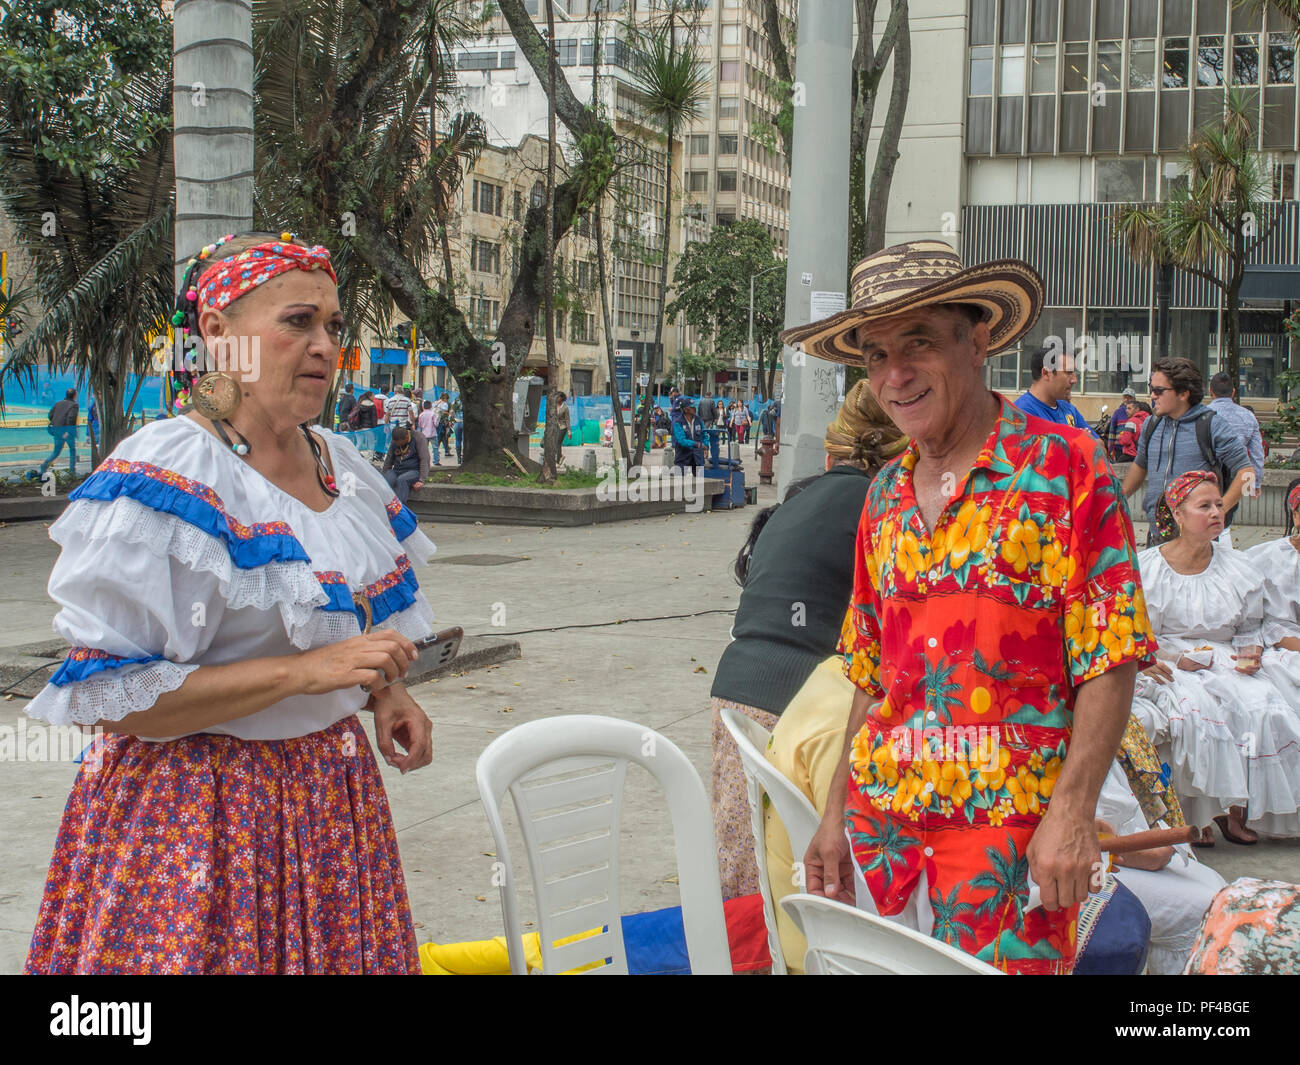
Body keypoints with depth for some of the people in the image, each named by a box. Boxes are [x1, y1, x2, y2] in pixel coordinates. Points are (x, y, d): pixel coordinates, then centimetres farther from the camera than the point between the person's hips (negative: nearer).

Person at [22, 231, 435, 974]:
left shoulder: (344, 466, 8)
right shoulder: (159, 484, -18)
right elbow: (107, 699, -22)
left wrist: (384, 692, 2)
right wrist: (306, 671, -26)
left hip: (331, 791, 7)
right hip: (194, 809, -7)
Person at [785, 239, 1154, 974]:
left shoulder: (1064, 463, -6)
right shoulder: (886, 494, 11)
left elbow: (1109, 661, -9)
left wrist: (1071, 812, -17)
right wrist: (838, 814, 13)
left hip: (1006, 824, -5)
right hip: (883, 812, 5)